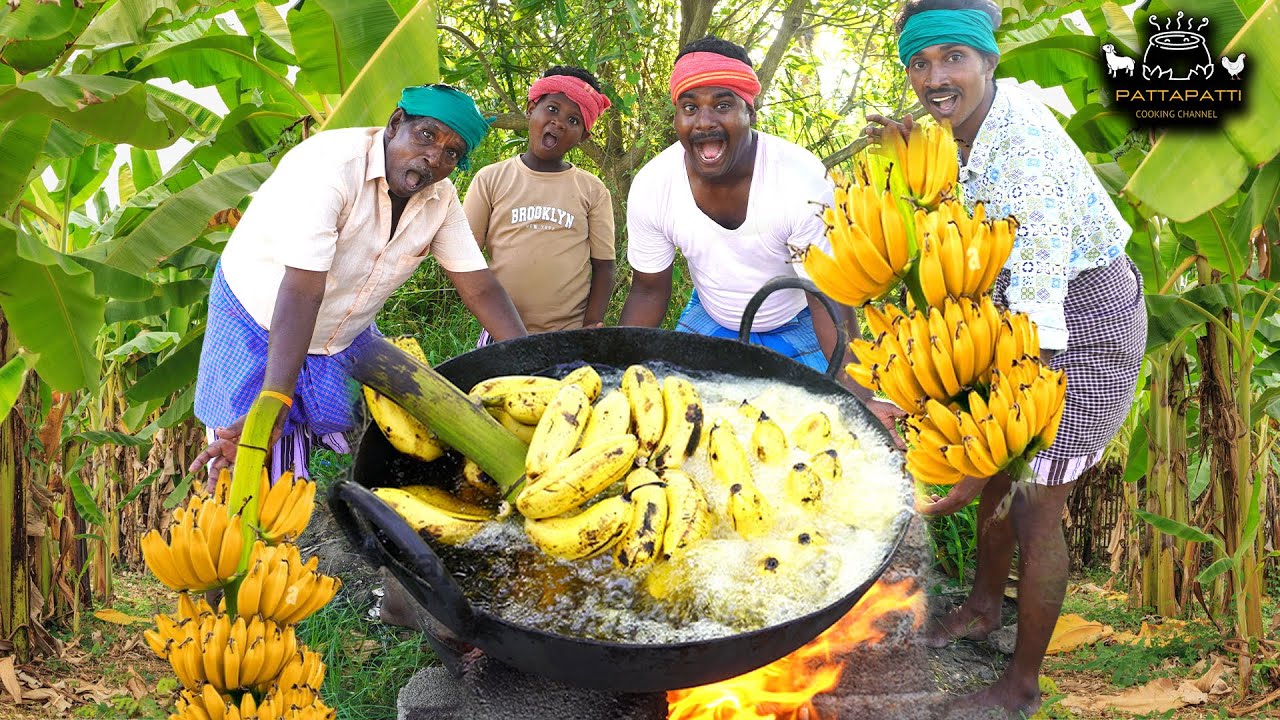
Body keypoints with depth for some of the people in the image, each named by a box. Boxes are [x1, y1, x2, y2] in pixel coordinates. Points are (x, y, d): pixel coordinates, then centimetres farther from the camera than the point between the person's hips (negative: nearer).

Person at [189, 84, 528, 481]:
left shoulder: (441, 198, -9)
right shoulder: (330, 165, -30)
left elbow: (480, 288, -6)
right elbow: (301, 293, -37)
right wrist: (270, 410, -42)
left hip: (346, 337, 6)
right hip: (259, 322, -6)